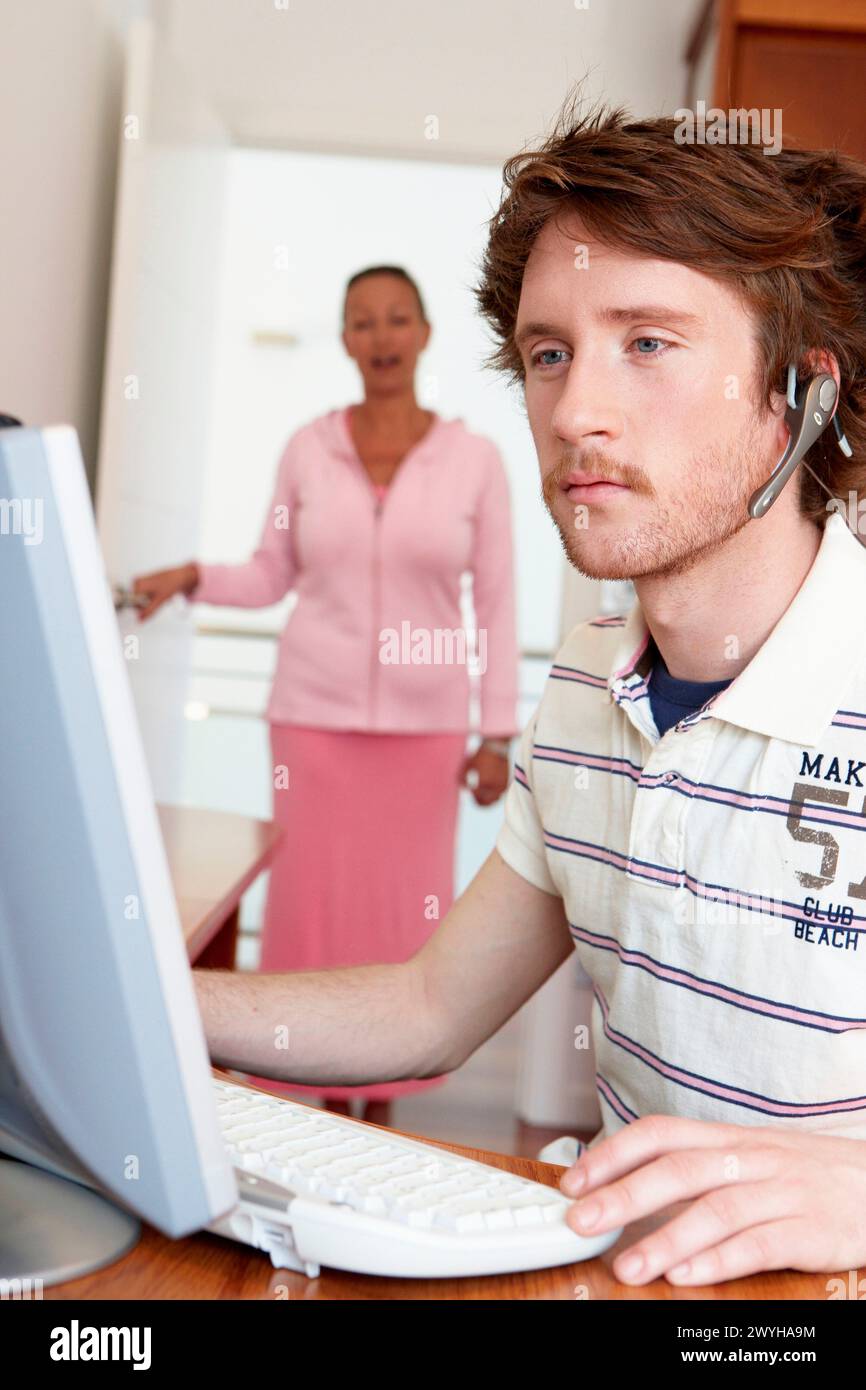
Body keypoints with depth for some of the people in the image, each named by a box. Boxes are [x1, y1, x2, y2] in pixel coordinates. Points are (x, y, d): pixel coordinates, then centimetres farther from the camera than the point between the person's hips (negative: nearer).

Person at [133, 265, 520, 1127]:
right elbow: (272, 577, 9)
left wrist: (498, 733, -2)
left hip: (425, 723, 0)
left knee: (404, 912, 3)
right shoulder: (306, 449, 3)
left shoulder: (474, 459, 0)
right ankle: (328, 1104, 18)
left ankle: (380, 1108, 21)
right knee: (315, 904, 1)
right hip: (315, 714, 1)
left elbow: (497, 602, 1)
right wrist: (194, 578, -10)